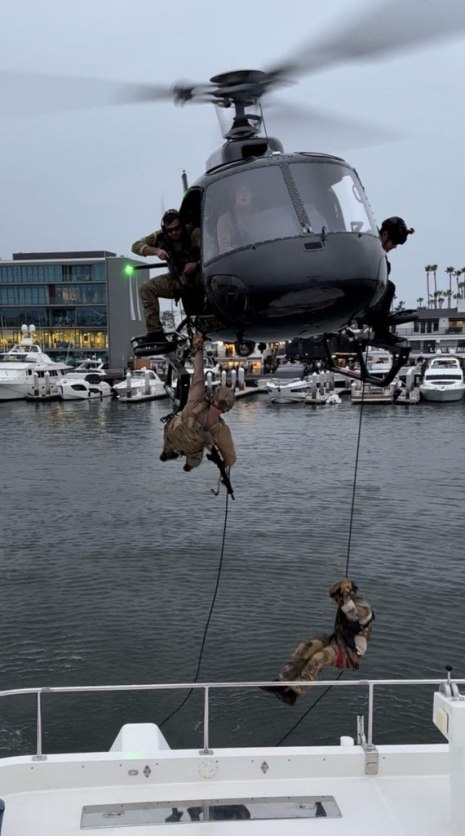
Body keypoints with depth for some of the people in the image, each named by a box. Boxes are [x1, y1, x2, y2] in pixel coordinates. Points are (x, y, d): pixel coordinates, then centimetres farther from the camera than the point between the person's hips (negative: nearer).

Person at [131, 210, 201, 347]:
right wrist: (156, 250, -21)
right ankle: (155, 332, -15)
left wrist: (196, 264, -37)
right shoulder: (160, 237, -2)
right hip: (178, 280, 4)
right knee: (146, 289, -13)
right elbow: (136, 246, -4)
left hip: (198, 275, -4)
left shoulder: (195, 234, -15)